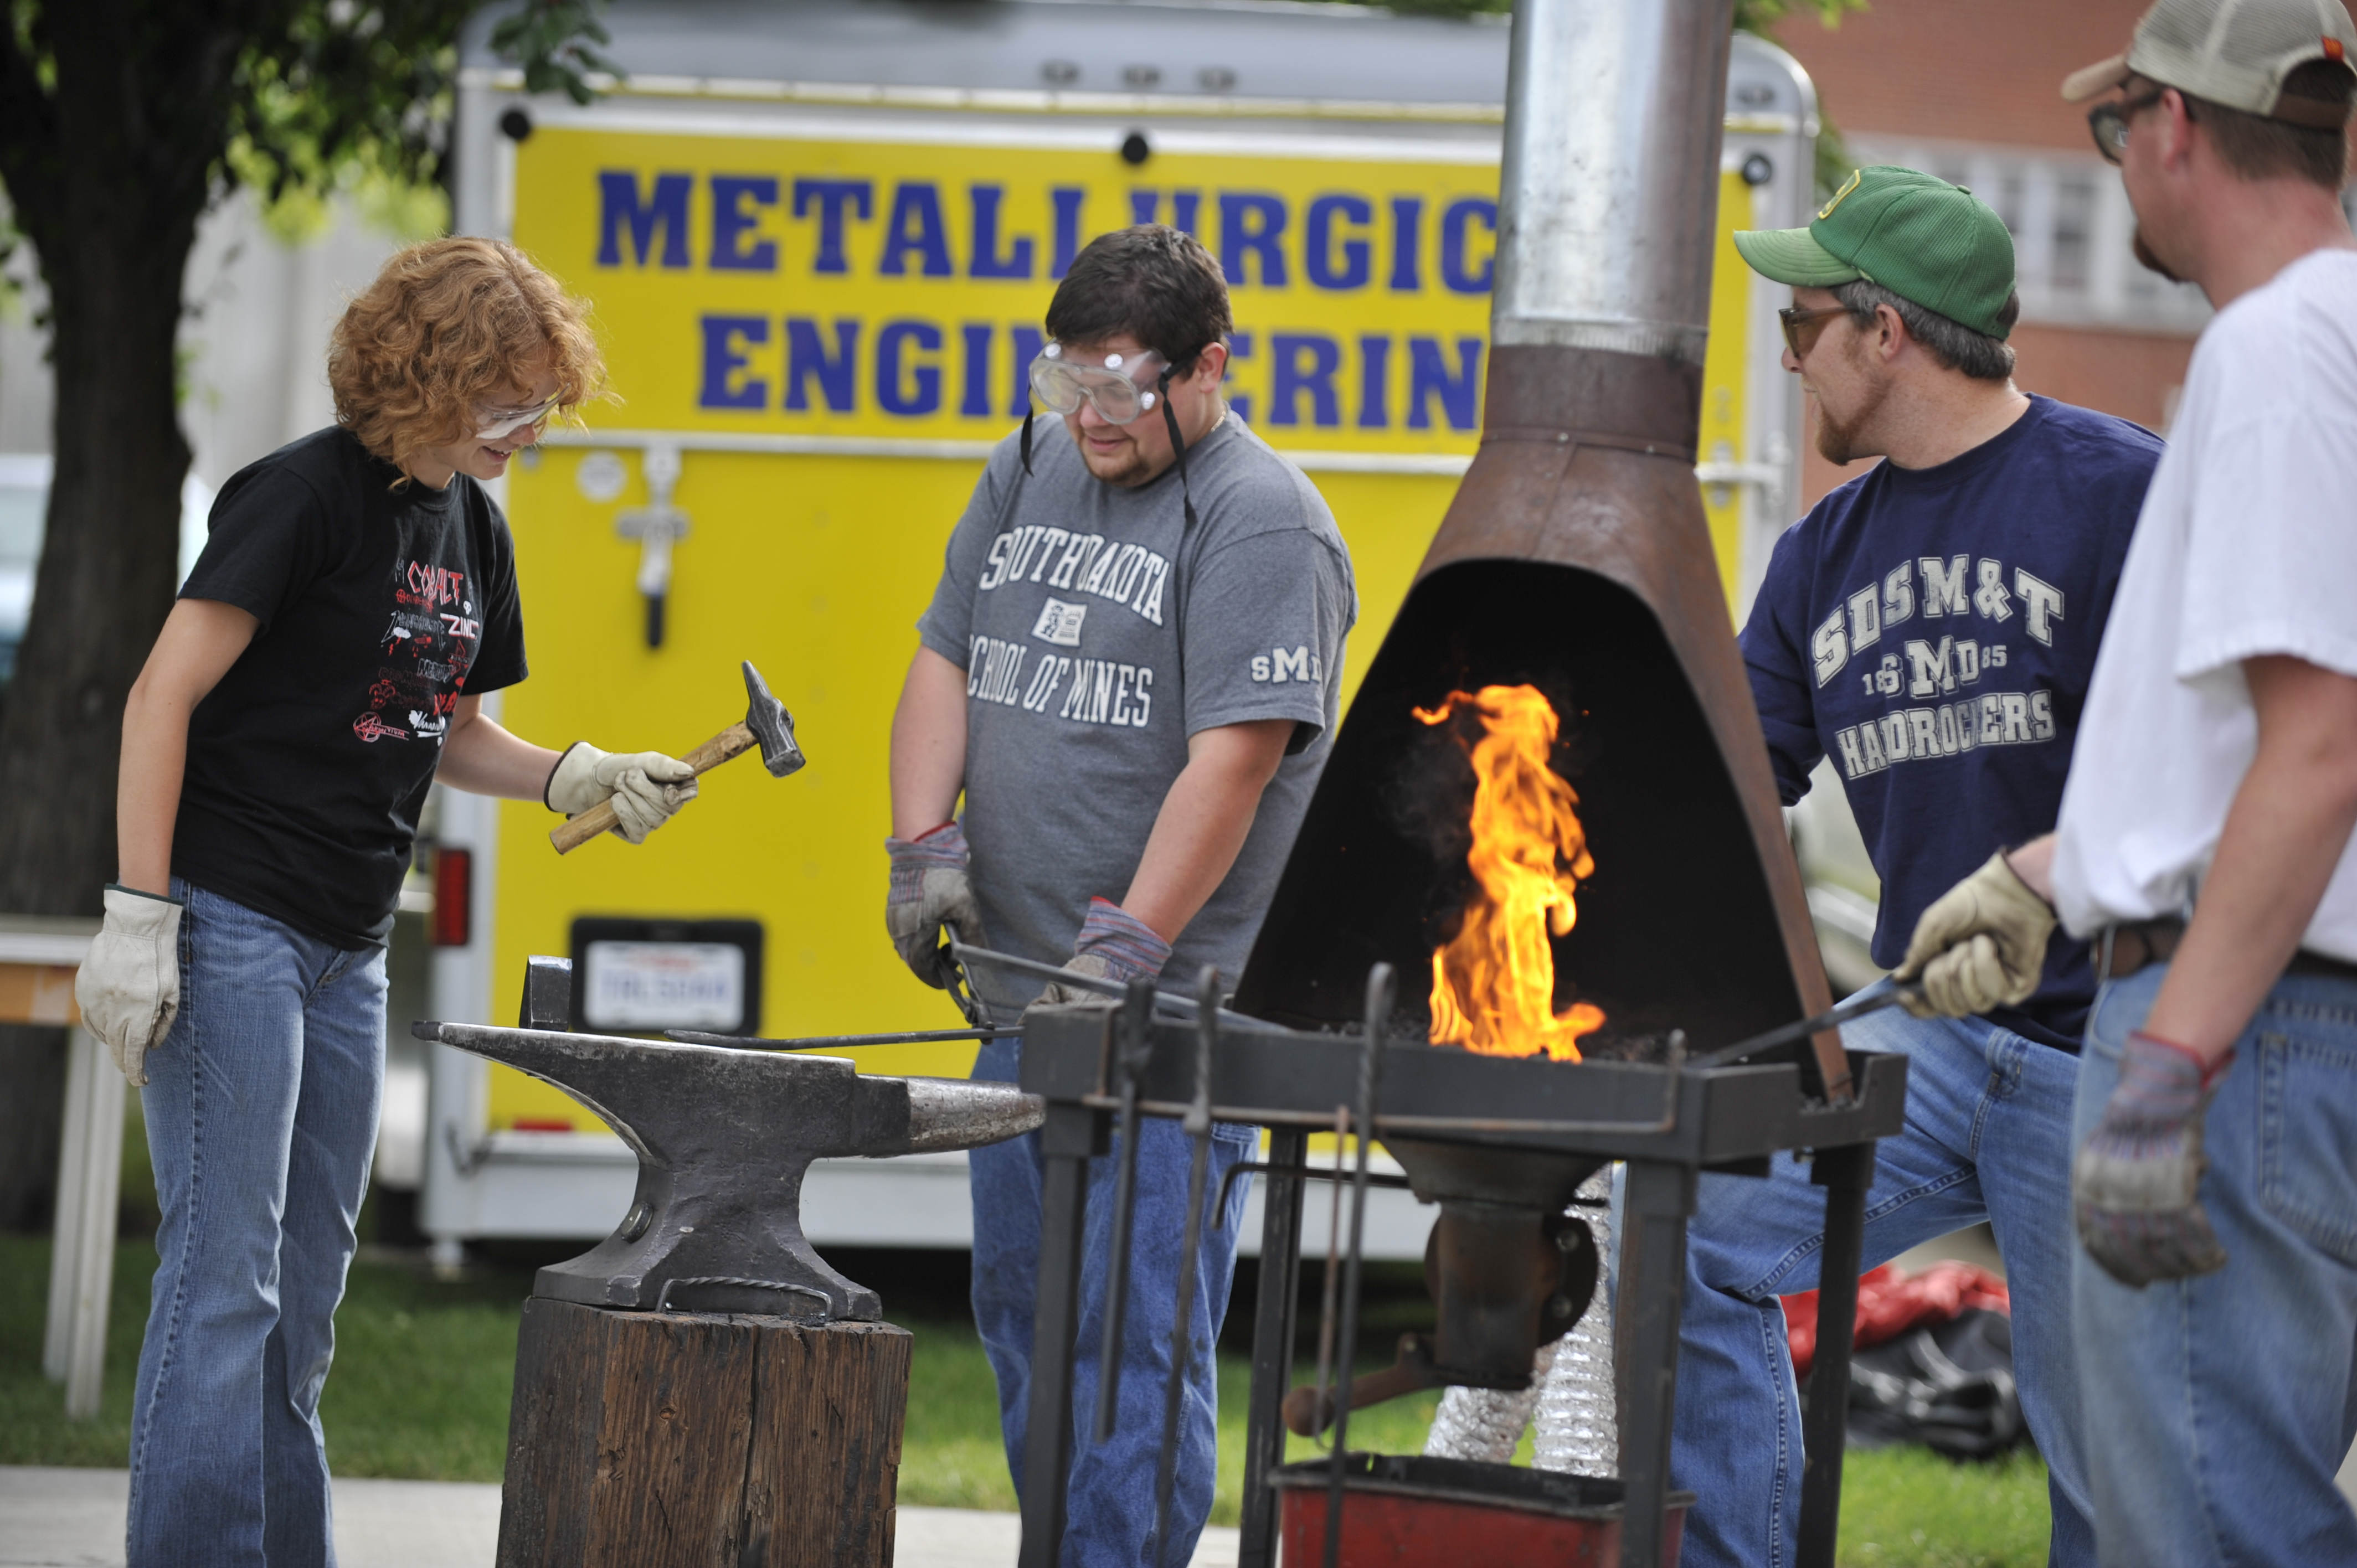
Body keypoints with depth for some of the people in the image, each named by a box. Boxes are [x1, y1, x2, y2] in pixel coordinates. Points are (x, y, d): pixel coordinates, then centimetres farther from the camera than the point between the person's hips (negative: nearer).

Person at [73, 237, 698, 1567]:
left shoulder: (473, 522, 11)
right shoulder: (308, 495, -13)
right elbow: (165, 697, -15)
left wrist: (571, 778, 3)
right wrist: (139, 917, -19)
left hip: (349, 954, 8)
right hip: (231, 925, -8)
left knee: (303, 1302, 11)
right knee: (224, 1278, -10)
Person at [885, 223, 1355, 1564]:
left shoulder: (1262, 523, -11)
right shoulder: (1035, 470, 14)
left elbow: (1232, 761, -18)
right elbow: (946, 662, 15)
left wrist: (1124, 950, -24)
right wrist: (928, 846, -1)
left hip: (1175, 1003, -8)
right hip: (1023, 992, 8)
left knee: (1135, 1331, -10)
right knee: (1024, 1317, 13)